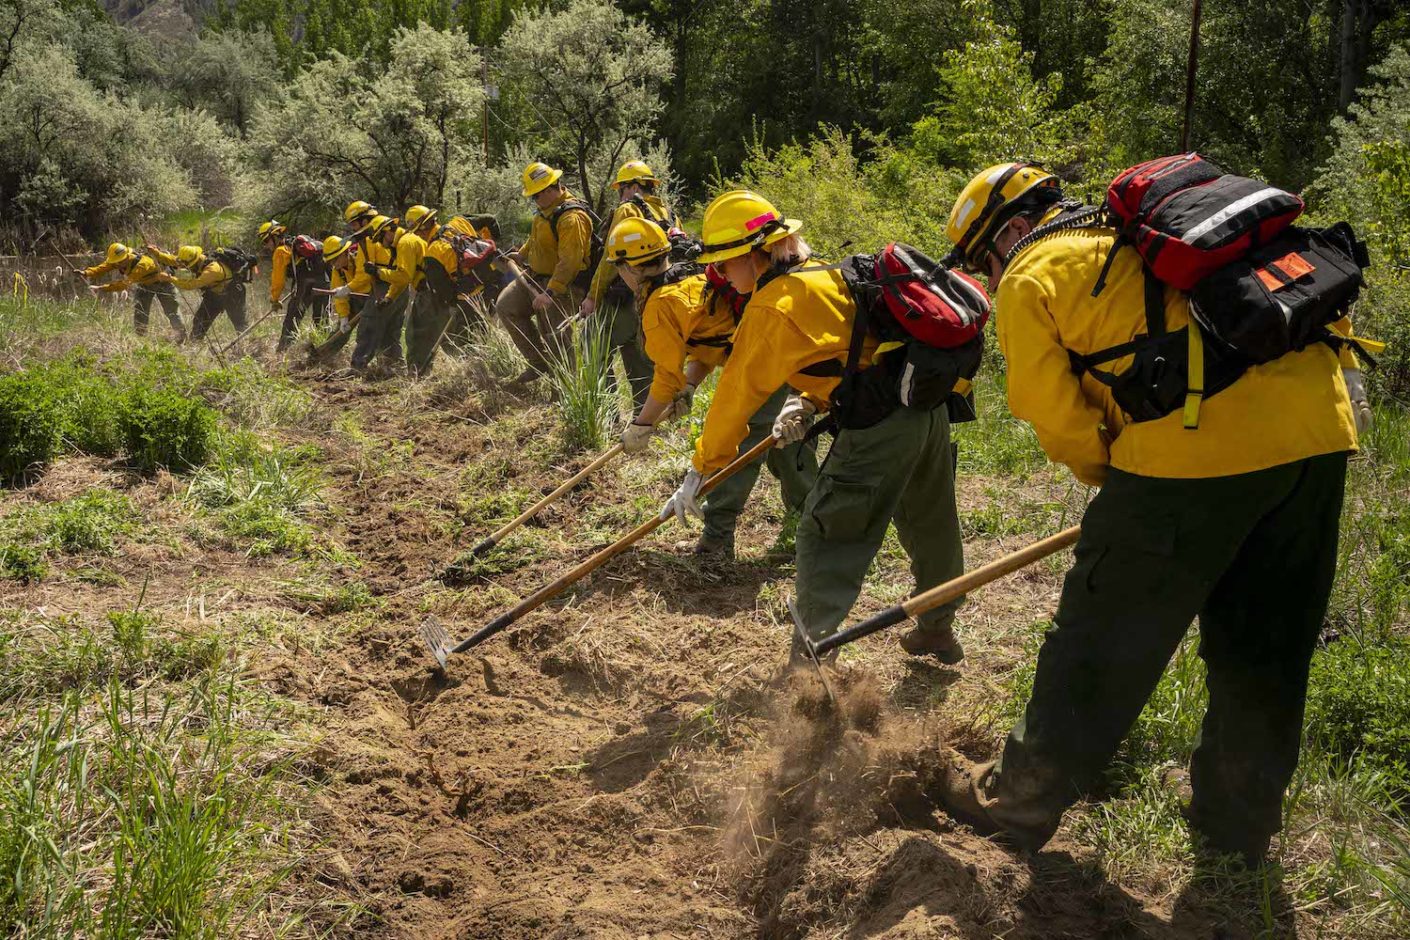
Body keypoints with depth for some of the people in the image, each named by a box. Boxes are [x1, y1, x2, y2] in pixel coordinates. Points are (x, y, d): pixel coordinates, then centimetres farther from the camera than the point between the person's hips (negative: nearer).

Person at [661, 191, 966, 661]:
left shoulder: (772, 305, -11)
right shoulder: (822, 274, 15)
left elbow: (739, 390, -8)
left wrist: (702, 469, 0)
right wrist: (806, 405, 3)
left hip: (881, 424, -9)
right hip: (928, 407, 9)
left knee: (825, 533, -2)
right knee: (930, 525, 23)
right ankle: (938, 630, 41)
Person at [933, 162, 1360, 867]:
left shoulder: (1030, 279, 6)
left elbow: (1057, 415, 3)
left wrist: (1111, 483, 20)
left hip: (1202, 444, -7)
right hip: (1321, 423, 8)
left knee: (1101, 643, 8)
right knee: (1266, 648, 19)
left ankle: (1017, 804, 23)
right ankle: (1237, 825, 33)